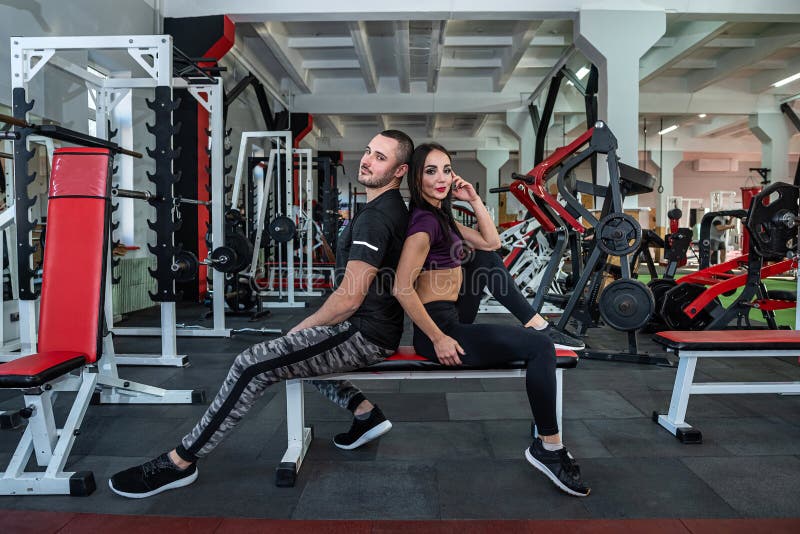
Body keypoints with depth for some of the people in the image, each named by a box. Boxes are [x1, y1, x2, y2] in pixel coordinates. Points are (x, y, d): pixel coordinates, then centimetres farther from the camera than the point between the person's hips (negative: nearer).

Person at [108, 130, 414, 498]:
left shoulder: (374, 218, -19)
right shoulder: (393, 207, 14)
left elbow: (349, 298, -22)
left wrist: (302, 328, -7)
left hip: (366, 333, -11)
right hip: (373, 323, 11)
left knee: (252, 365, -14)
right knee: (298, 345, 29)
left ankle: (179, 462, -3)